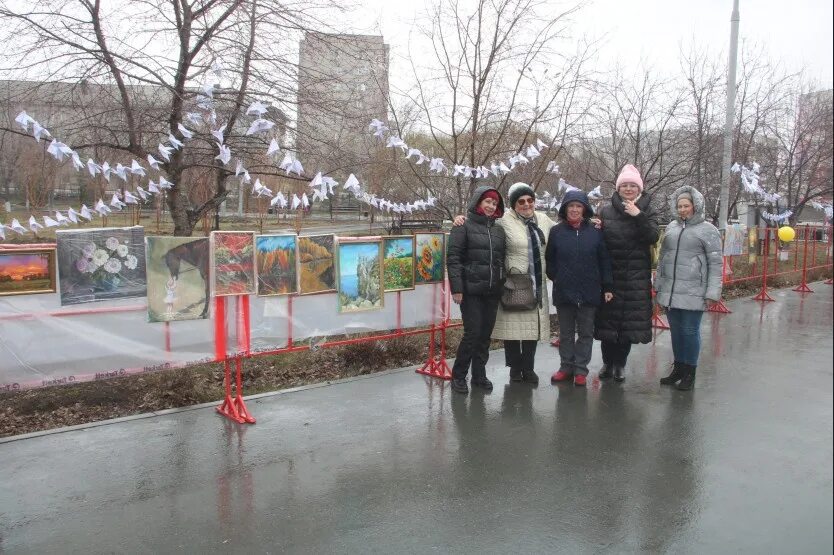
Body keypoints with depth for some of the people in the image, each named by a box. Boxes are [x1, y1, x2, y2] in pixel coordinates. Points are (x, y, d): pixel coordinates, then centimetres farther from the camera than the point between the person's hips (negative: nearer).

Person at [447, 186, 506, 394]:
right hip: (471, 290, -5)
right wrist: (456, 287, -15)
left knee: (486, 334, 8)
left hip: (493, 291, 5)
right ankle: (458, 375, 7)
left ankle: (479, 375, 21)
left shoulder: (498, 230, 15)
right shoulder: (464, 227, -2)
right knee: (473, 332, -8)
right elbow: (453, 258, -8)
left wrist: (503, 285, 14)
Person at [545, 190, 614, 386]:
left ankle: (580, 369, 18)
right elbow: (549, 259, 5)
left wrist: (607, 287, -2)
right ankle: (566, 366, 23)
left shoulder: (595, 231, -1)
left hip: (589, 292, 0)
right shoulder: (556, 231, -1)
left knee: (585, 332, 8)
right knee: (565, 333, 12)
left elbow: (604, 261, 0)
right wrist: (556, 277, -2)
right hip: (563, 292, 1)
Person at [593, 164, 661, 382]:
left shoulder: (647, 211, 6)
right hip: (610, 274, 1)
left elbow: (653, 237, -10)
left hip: (636, 276, 0)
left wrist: (638, 216, -20)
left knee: (630, 320, 2)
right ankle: (607, 362, 18)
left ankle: (620, 364, 15)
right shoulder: (606, 211, 7)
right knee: (607, 318, 3)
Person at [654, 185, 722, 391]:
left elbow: (715, 264, -4)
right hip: (670, 291, 5)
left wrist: (712, 293, -10)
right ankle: (678, 368, 25)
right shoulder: (671, 227, 12)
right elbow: (662, 258, 17)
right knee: (676, 330, 12)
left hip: (693, 293, -5)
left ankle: (689, 373, 15)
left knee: (690, 331, 2)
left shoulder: (708, 230, -2)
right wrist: (659, 284, 13)